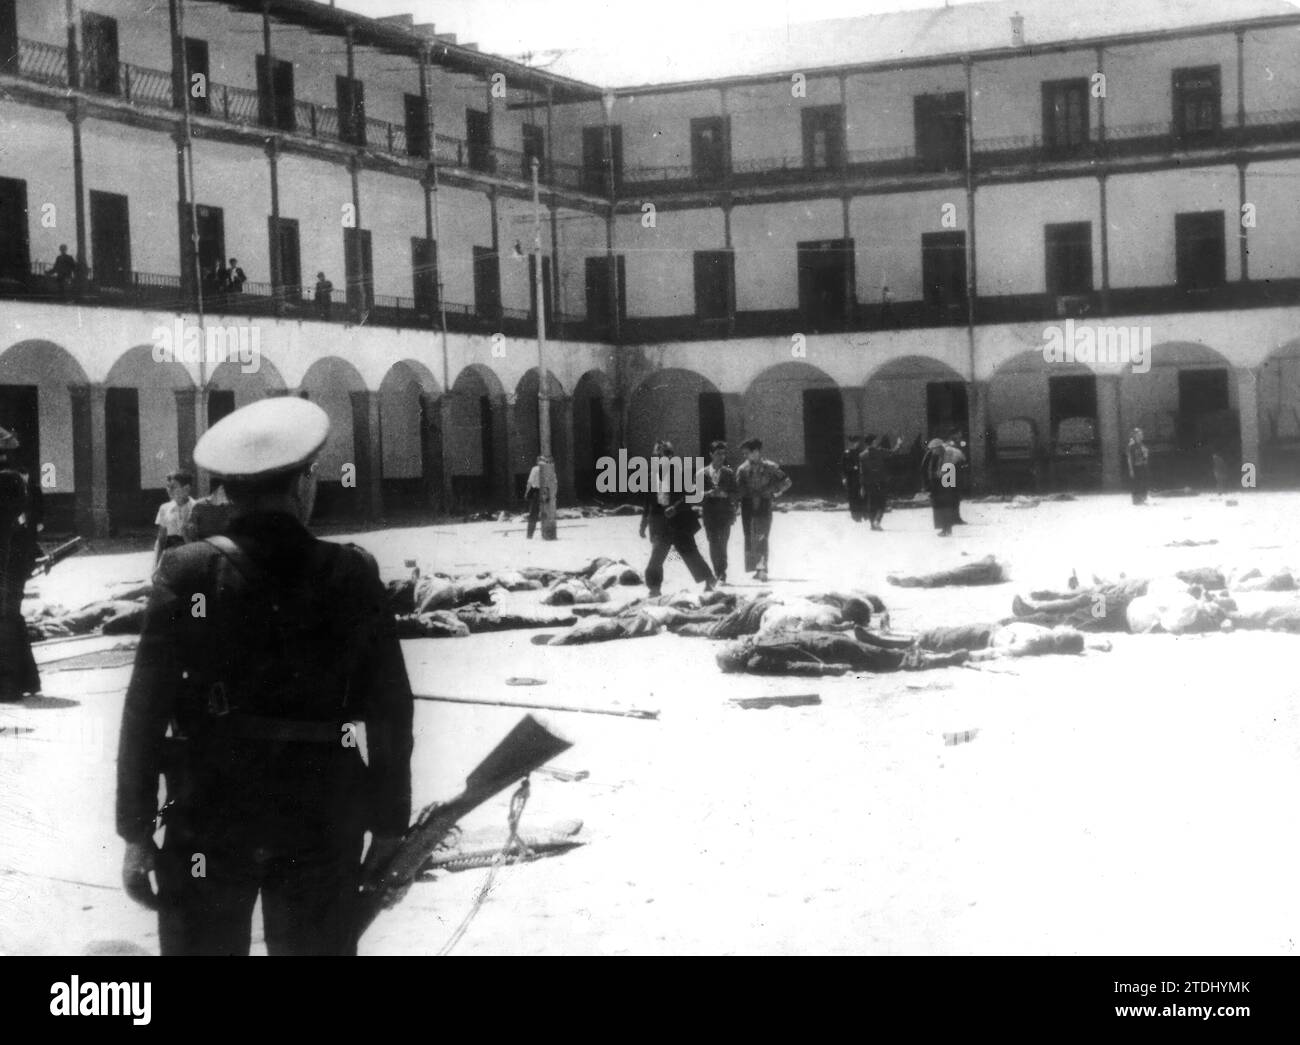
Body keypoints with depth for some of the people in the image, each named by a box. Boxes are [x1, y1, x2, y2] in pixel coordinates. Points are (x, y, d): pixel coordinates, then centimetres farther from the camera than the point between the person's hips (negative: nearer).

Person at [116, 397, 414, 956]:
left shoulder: (188, 573, -8)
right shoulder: (351, 575, -6)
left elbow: (146, 708, -8)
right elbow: (390, 713, -4)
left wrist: (136, 831, -1)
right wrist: (389, 829, 5)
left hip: (209, 817, 0)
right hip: (322, 820, 1)